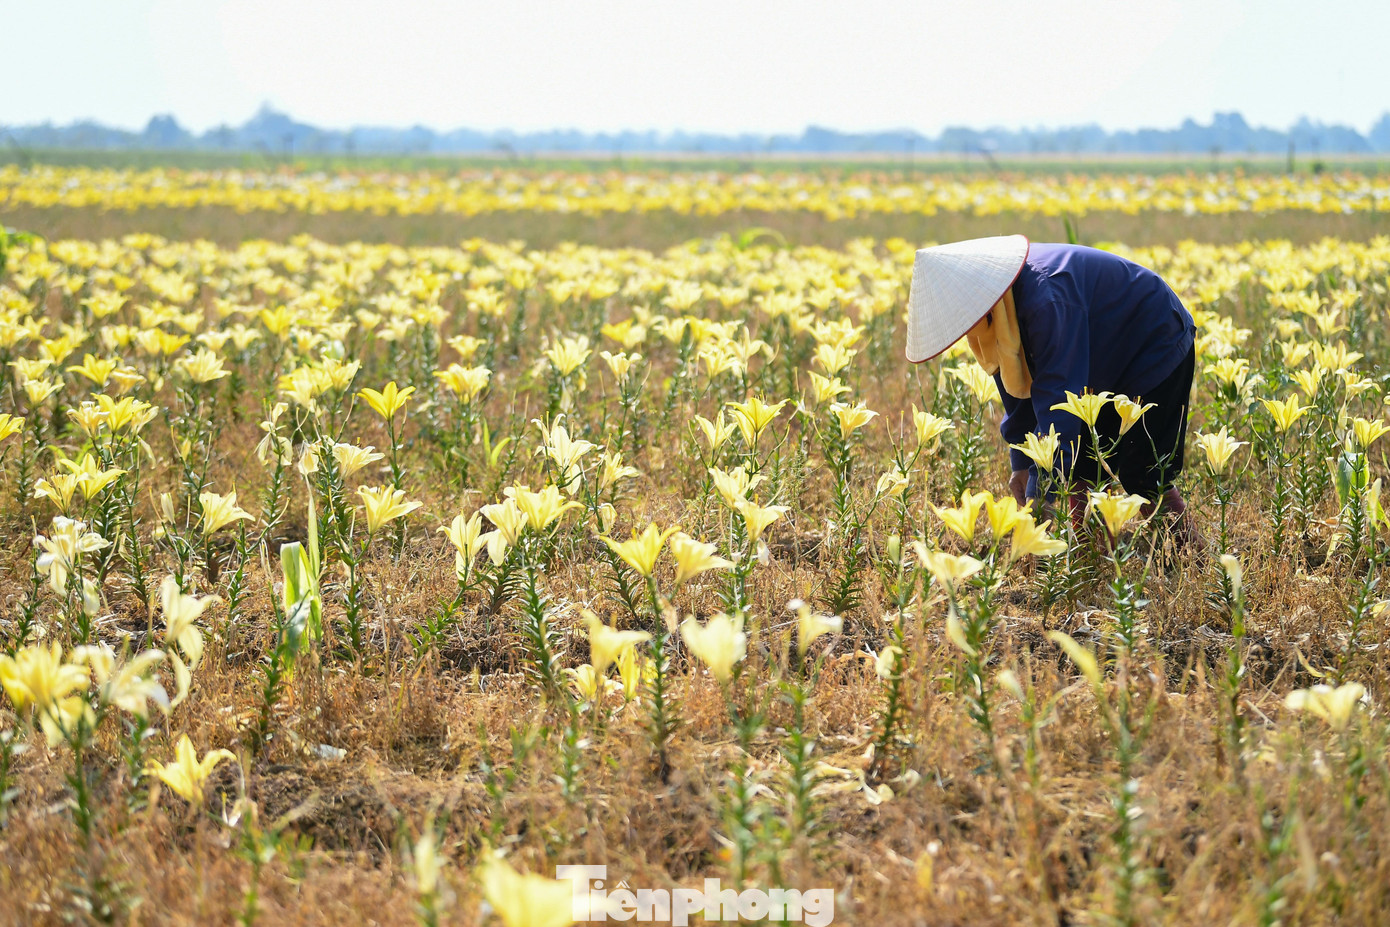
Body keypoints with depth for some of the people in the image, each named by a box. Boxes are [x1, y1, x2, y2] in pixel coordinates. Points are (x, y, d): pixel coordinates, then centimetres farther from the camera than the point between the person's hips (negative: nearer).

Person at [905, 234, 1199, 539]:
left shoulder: (1046, 296, -40)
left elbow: (1057, 393, -41)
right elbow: (1016, 382, 1)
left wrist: (1040, 495, -42)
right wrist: (1021, 461, -3)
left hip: (1157, 353, -9)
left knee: (1141, 477, -11)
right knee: (1081, 472, 4)